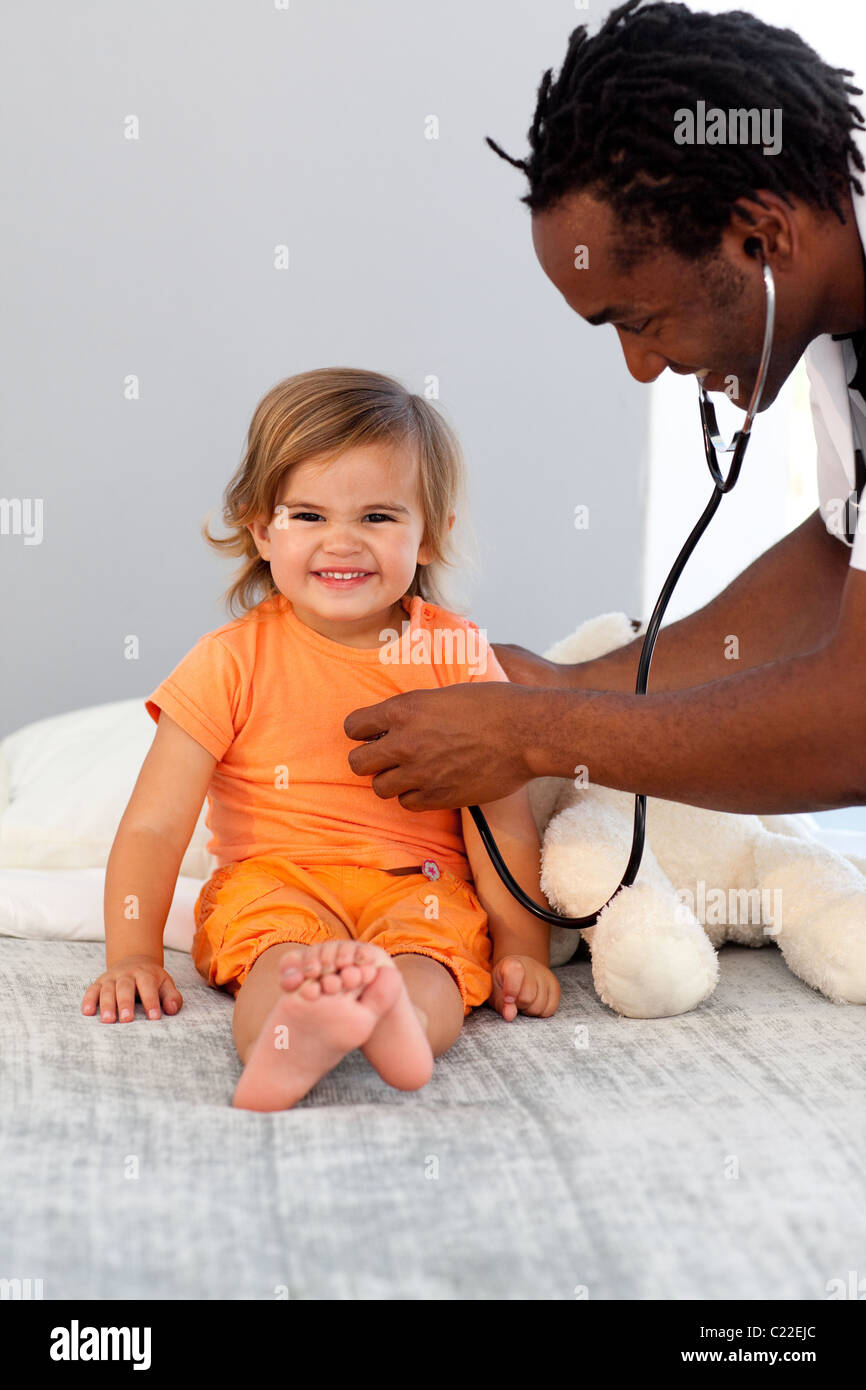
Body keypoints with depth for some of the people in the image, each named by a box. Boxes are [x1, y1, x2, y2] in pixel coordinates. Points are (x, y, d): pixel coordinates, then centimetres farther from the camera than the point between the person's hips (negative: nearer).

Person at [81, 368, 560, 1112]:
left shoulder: (456, 653, 1)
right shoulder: (233, 661, -2)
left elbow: (502, 818, 1)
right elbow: (153, 826, -2)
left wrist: (523, 951, -4)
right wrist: (132, 958, -7)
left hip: (420, 887, 1)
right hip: (272, 882, -1)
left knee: (429, 952, -33)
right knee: (283, 953, -34)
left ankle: (397, 1014, -63)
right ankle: (287, 1040, -64)